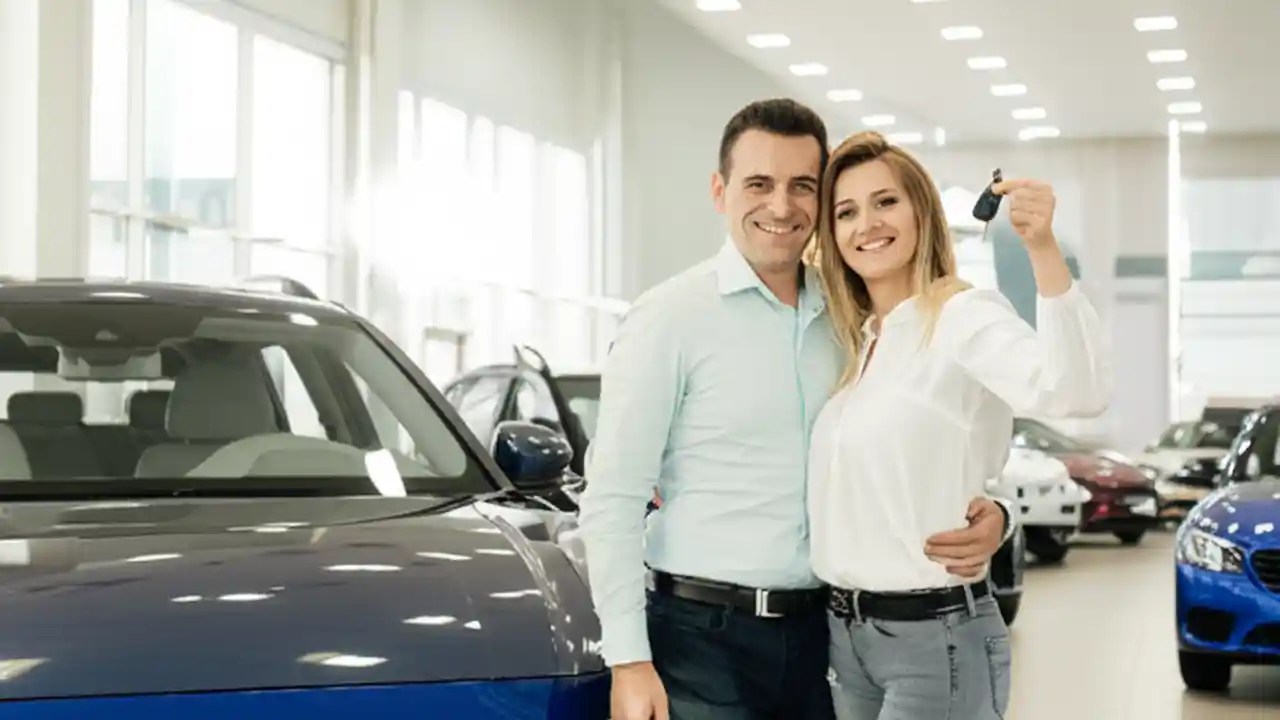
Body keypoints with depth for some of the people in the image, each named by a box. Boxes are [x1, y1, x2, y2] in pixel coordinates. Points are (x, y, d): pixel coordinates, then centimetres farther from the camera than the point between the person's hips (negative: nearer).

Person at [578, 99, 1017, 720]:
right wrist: (629, 660, -15)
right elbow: (613, 500, -9)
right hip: (702, 635, -5)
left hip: (816, 633, 5)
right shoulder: (671, 317, -7)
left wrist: (987, 514, -6)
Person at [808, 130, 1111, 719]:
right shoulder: (855, 343, 11)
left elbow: (1076, 392, -32)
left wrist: (1044, 252, -42)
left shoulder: (964, 315, -12)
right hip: (846, 632, 7)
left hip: (934, 635, -7)